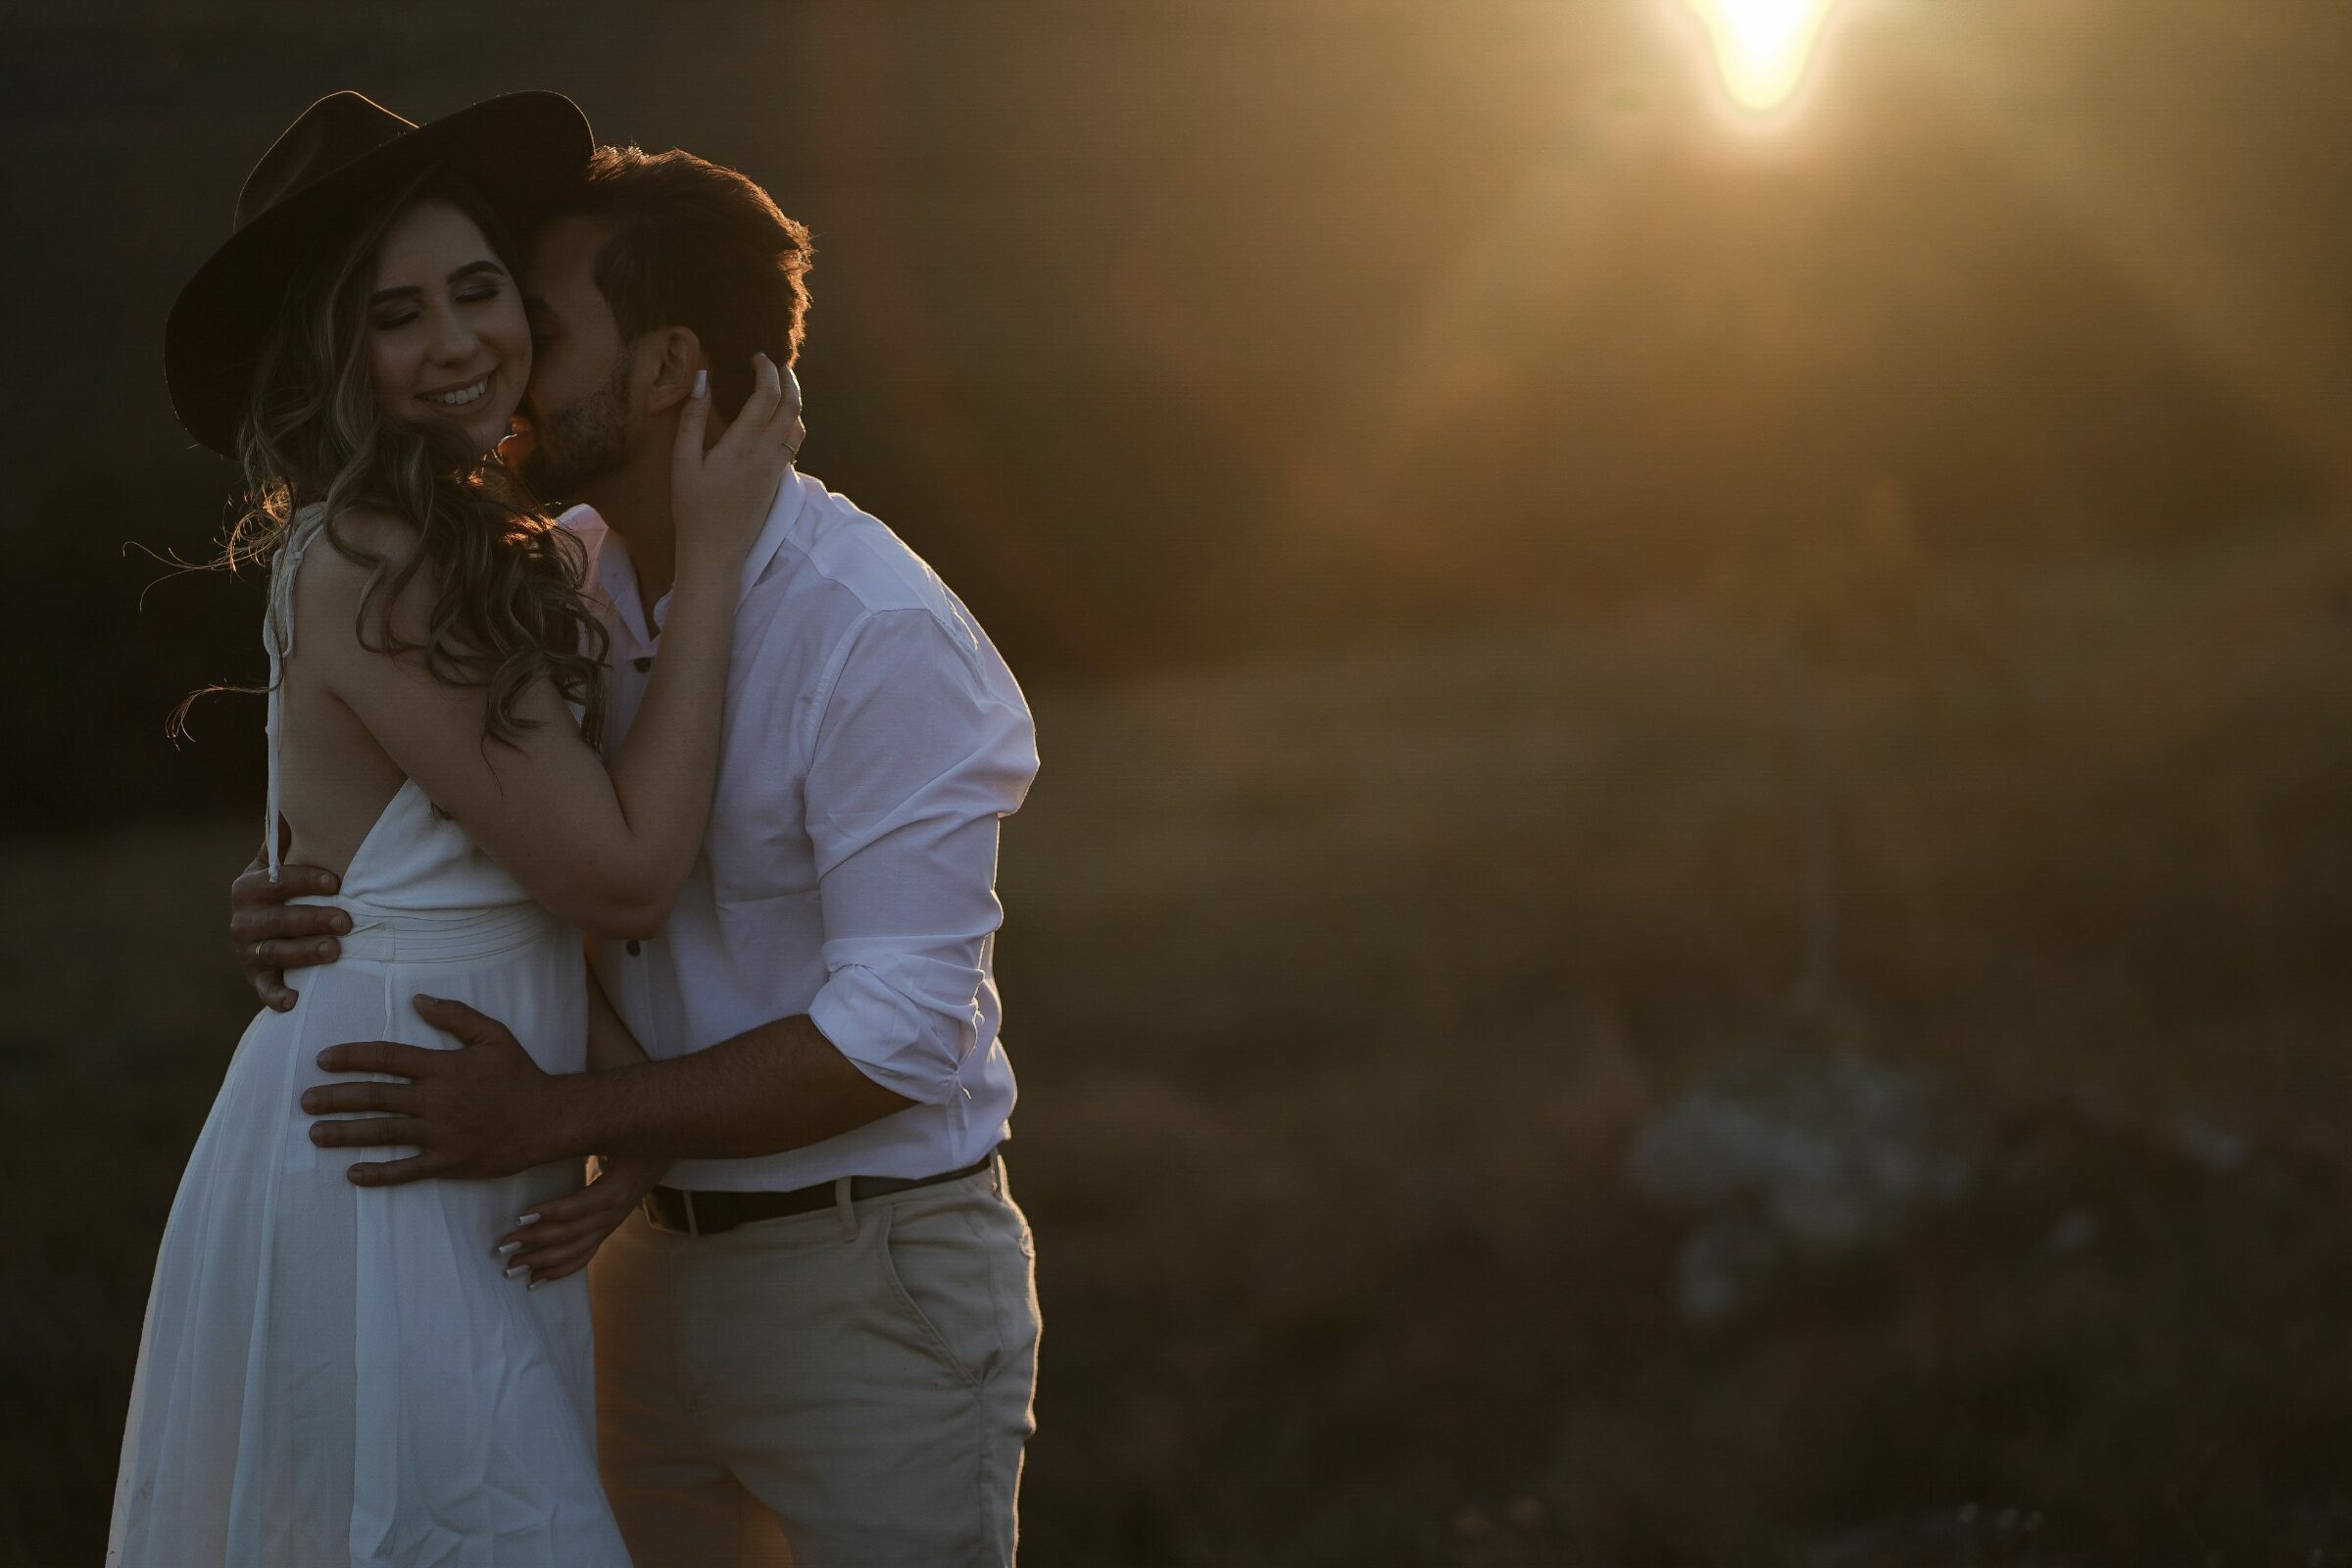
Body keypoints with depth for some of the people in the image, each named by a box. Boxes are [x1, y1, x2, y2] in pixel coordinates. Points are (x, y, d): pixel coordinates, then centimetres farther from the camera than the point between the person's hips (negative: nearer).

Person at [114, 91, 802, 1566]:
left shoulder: (488, 545, 10)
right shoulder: (367, 565, -19)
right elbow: (626, 873, -20)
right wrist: (711, 557, -15)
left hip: (463, 1169, 10)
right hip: (371, 1198, -10)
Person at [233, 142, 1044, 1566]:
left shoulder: (884, 638, -20)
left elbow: (899, 1032, -24)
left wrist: (552, 1118, -25)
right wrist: (293, 906, -10)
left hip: (873, 1284, -6)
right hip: (649, 1270, 6)